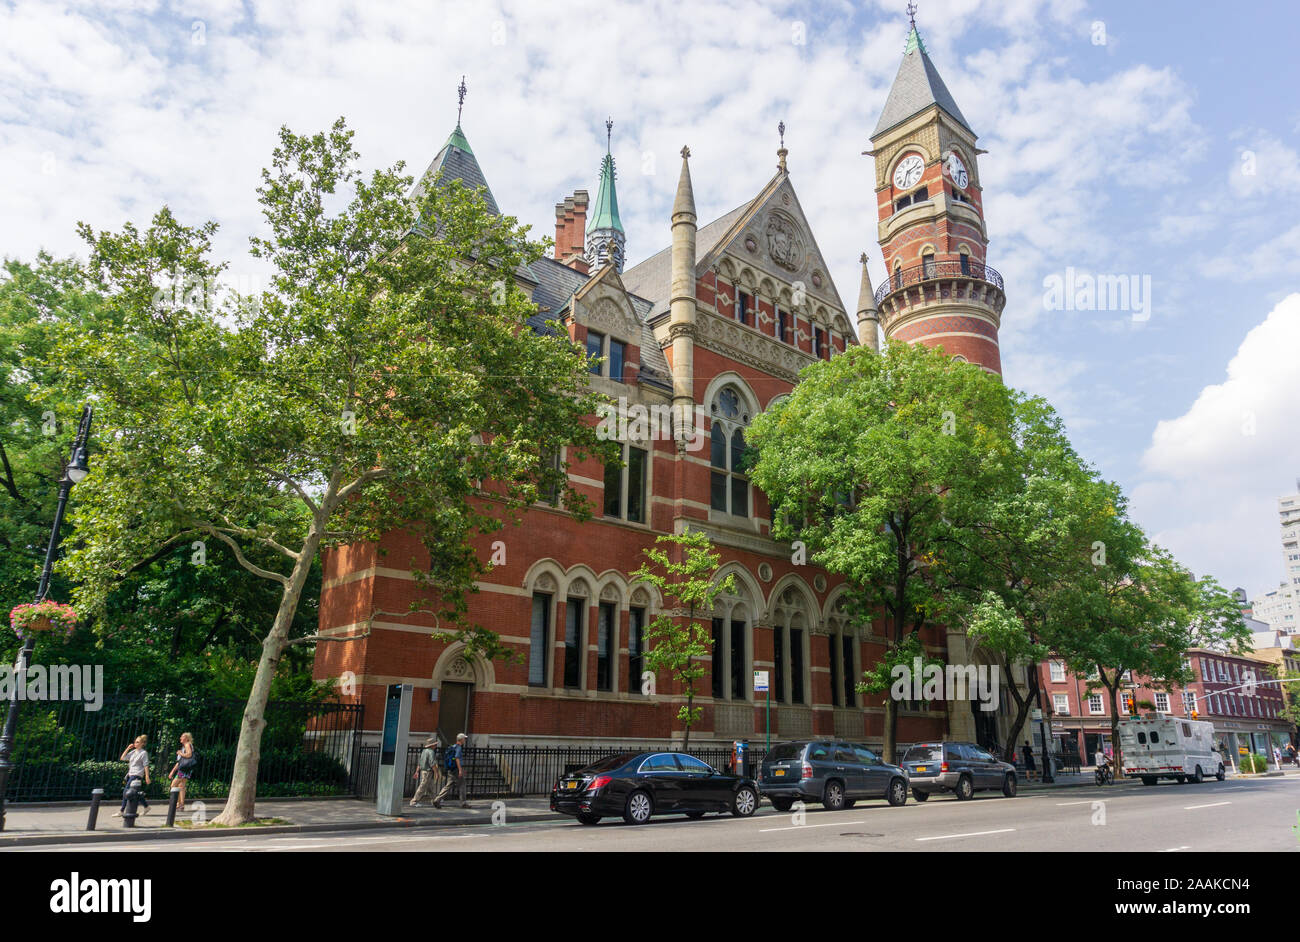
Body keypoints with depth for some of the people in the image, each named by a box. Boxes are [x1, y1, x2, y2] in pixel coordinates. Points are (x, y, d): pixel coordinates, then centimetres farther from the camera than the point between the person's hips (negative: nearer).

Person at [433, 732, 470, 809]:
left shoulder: (453, 747, 19)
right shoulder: (459, 747, -11)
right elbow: (457, 758, -22)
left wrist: (462, 769, 31)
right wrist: (460, 770, -24)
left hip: (450, 770, 8)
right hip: (456, 770, -8)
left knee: (448, 786, 5)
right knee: (462, 785, 3)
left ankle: (437, 800, -7)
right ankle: (463, 803, 7)